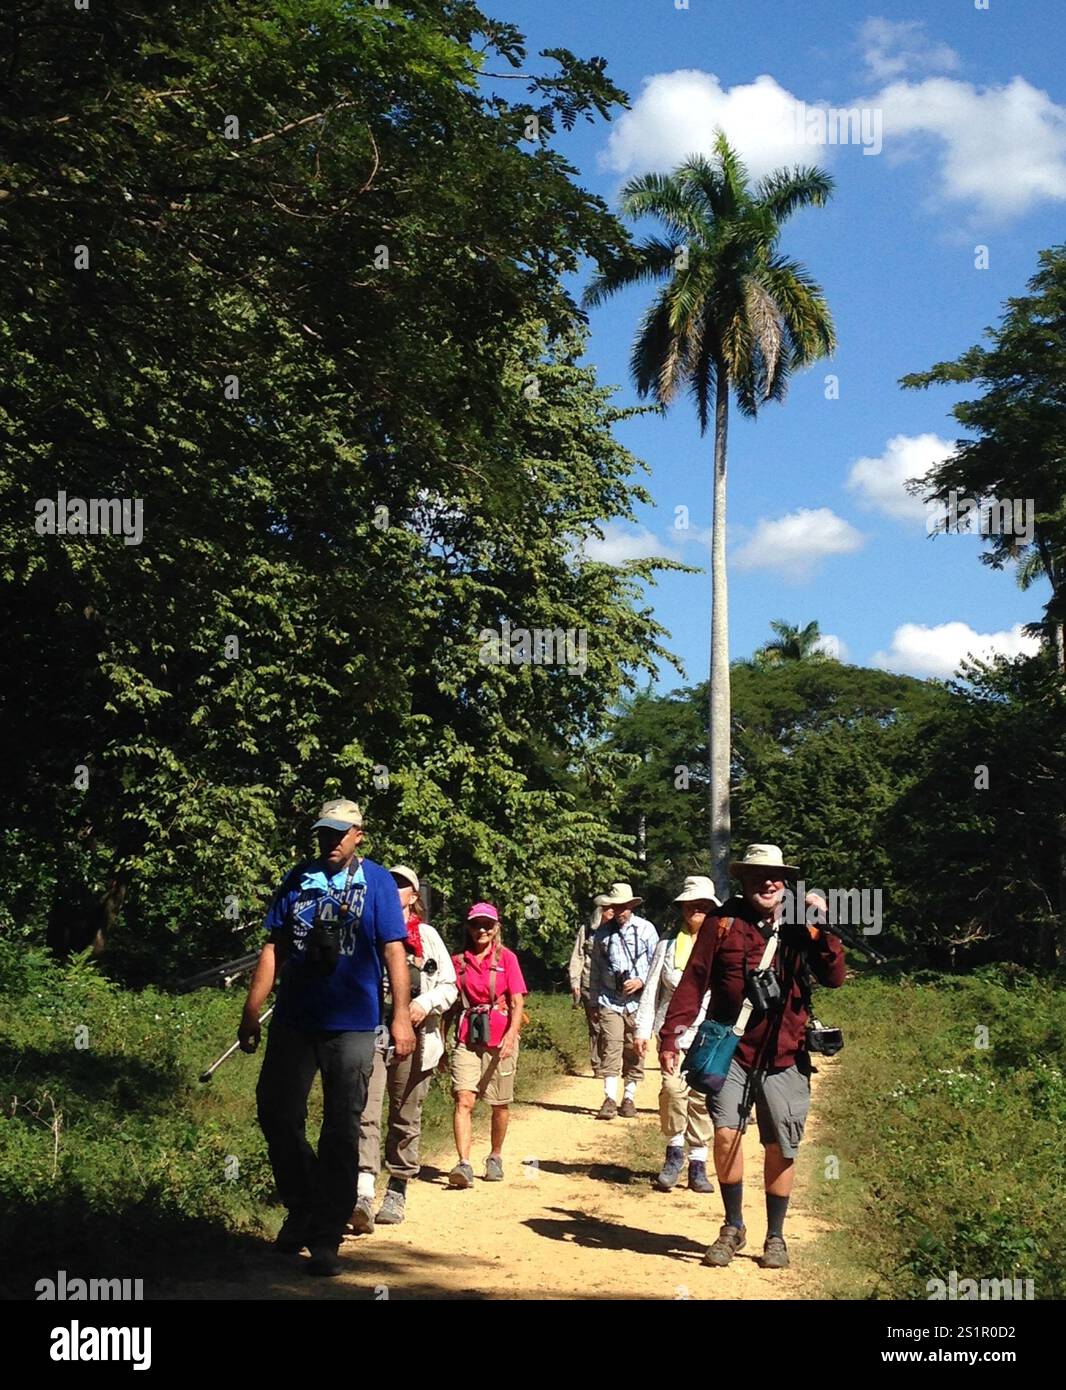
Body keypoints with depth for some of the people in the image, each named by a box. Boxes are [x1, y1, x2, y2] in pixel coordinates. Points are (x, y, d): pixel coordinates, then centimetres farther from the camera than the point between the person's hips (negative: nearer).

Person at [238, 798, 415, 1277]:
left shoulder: (375, 881, 0)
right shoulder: (298, 879, 8)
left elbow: (393, 951, -3)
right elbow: (274, 948, 10)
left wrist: (401, 1016, -10)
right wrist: (251, 1012, 6)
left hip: (351, 1025, -3)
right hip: (293, 1018, 3)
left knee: (341, 1130, 0)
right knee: (276, 1114, 5)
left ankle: (326, 1237, 6)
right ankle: (303, 1208, 26)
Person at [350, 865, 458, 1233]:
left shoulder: (427, 936, 7)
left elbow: (450, 986, 8)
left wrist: (426, 1003, -10)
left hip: (413, 1037, 1)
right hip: (371, 1033, 0)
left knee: (405, 1118, 10)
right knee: (366, 1113, -14)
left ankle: (397, 1193, 22)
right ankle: (362, 1194, -22)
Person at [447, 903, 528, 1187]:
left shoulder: (506, 958, 2)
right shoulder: (458, 961, 9)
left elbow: (517, 1002, -4)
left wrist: (511, 1035, -18)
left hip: (499, 1038, -1)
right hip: (467, 1038, 1)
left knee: (500, 1104, 9)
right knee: (464, 1100, -12)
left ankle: (495, 1157, 28)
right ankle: (463, 1164, -17)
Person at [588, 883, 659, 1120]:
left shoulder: (646, 929, 2)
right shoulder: (603, 932, 8)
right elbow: (596, 969, 15)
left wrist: (641, 981, -13)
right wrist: (595, 1002, 15)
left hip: (638, 1001, -1)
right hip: (609, 1001, 1)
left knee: (635, 1052, 5)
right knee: (610, 1049, -9)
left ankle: (629, 1098, 16)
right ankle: (610, 1099, -11)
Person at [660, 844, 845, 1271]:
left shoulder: (801, 929, 5)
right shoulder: (723, 924, 1)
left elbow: (834, 978, -4)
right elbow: (693, 982, -1)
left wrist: (823, 931, -16)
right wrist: (671, 1037, -6)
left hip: (783, 1057, 1)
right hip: (731, 1050, -1)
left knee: (781, 1148, 6)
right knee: (726, 1132, -14)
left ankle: (775, 1236, 25)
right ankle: (733, 1227, 8)